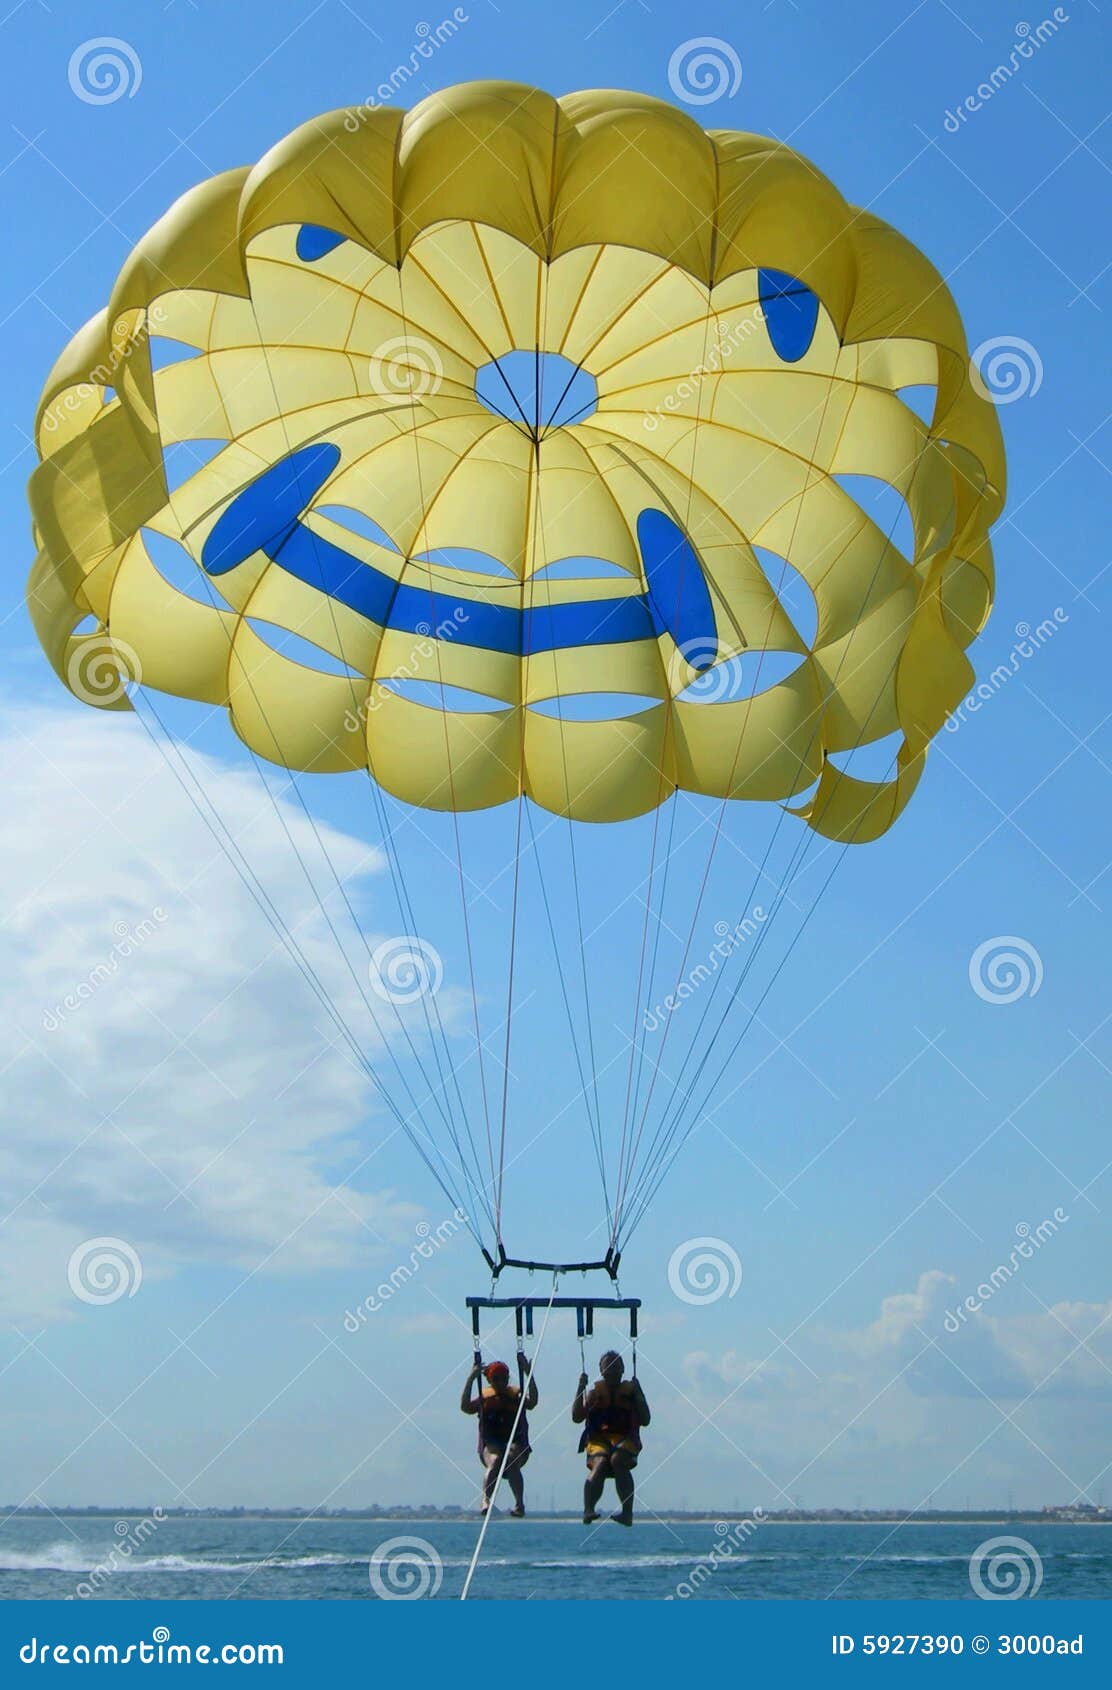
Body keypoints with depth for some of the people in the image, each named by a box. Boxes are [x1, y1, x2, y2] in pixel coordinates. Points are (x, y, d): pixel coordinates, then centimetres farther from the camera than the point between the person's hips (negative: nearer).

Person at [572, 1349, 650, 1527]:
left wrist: (638, 1394, -1)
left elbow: (645, 1420, 6)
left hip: (625, 1439, -1)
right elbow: (577, 1417, 5)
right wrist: (580, 1388, 0)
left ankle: (627, 1512, -36)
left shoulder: (631, 1390, 15)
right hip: (598, 1439, 1)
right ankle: (588, 1510, -43)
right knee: (600, 1463, -31)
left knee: (618, 1460, -33)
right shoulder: (594, 1392, 16)